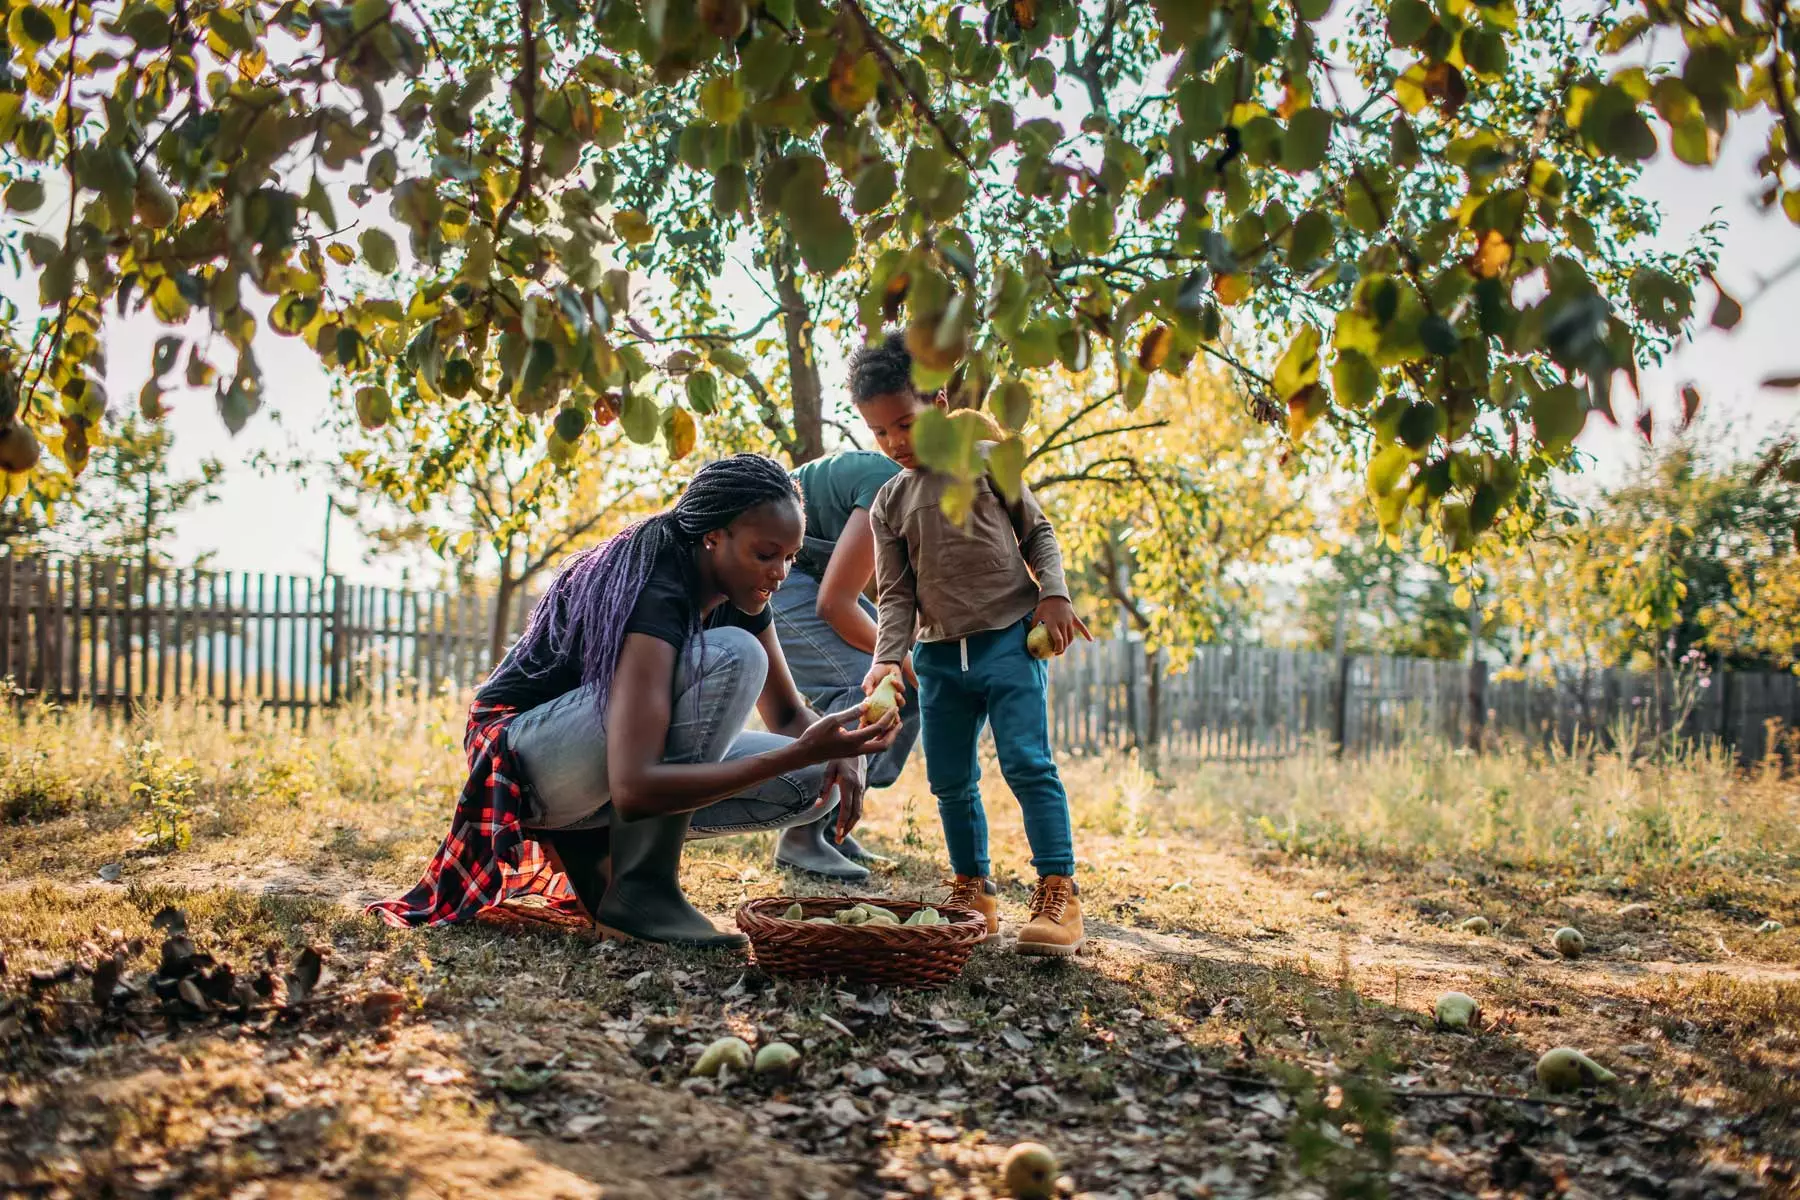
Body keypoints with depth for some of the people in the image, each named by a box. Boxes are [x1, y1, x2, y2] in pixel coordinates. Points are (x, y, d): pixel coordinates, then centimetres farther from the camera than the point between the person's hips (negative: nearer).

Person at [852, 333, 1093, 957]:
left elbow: (1037, 531, 9)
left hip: (1011, 637, -4)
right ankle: (974, 893, 20)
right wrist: (888, 656, -9)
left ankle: (1059, 895, -13)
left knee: (1027, 762, -14)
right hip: (940, 654, 4)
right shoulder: (889, 503, 10)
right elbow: (895, 593, 6)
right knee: (949, 779, 7)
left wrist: (1053, 593, -7)